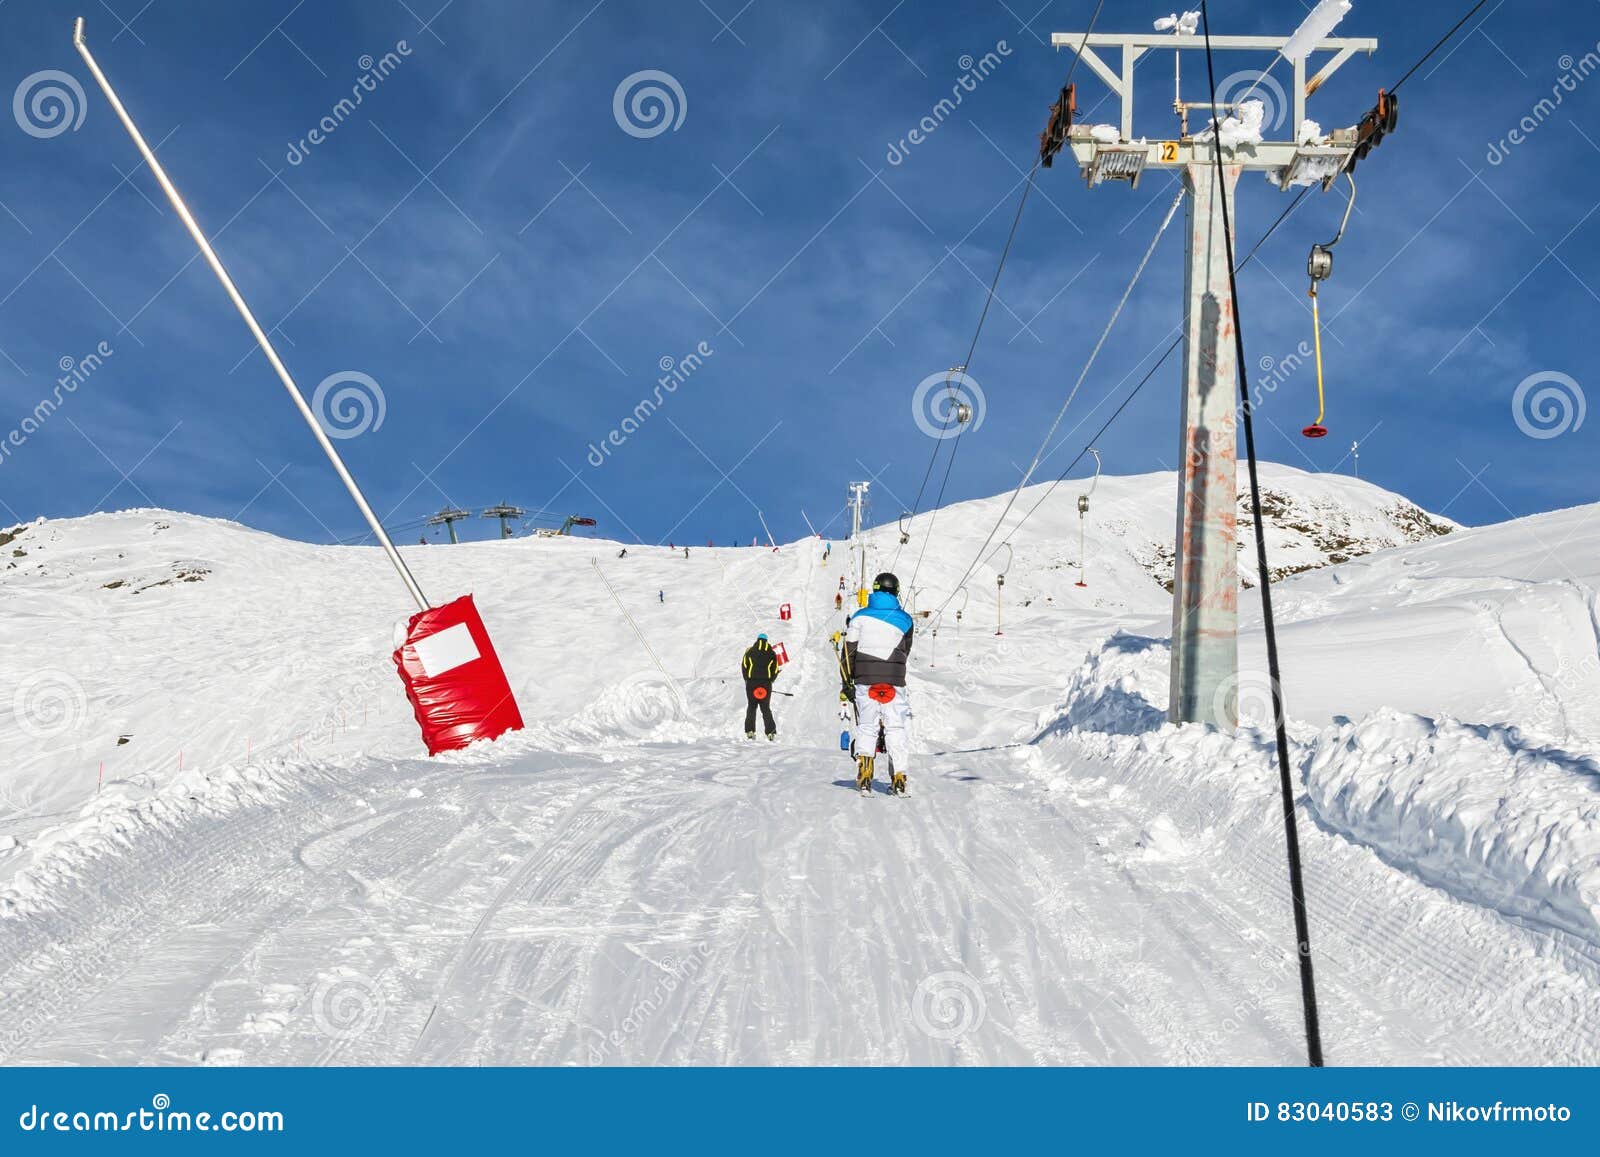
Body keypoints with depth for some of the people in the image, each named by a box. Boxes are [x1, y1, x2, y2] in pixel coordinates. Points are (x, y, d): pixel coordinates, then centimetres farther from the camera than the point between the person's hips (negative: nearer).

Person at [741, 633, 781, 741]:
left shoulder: (750, 651, 4)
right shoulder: (772, 653, 8)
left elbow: (744, 666, 0)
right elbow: (775, 670, 7)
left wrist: (747, 680, 9)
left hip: (751, 682, -1)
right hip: (766, 683, 1)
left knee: (751, 707, 9)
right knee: (766, 708, 7)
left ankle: (750, 731, 0)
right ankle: (771, 731, -1)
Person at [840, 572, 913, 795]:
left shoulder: (860, 616, 1)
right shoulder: (904, 620, 4)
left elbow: (849, 652, 1)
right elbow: (905, 652, 12)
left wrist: (847, 683, 7)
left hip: (865, 680, 0)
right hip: (894, 681, 0)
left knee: (866, 727, 9)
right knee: (897, 729, 6)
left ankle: (864, 774, -2)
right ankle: (899, 776, -1)